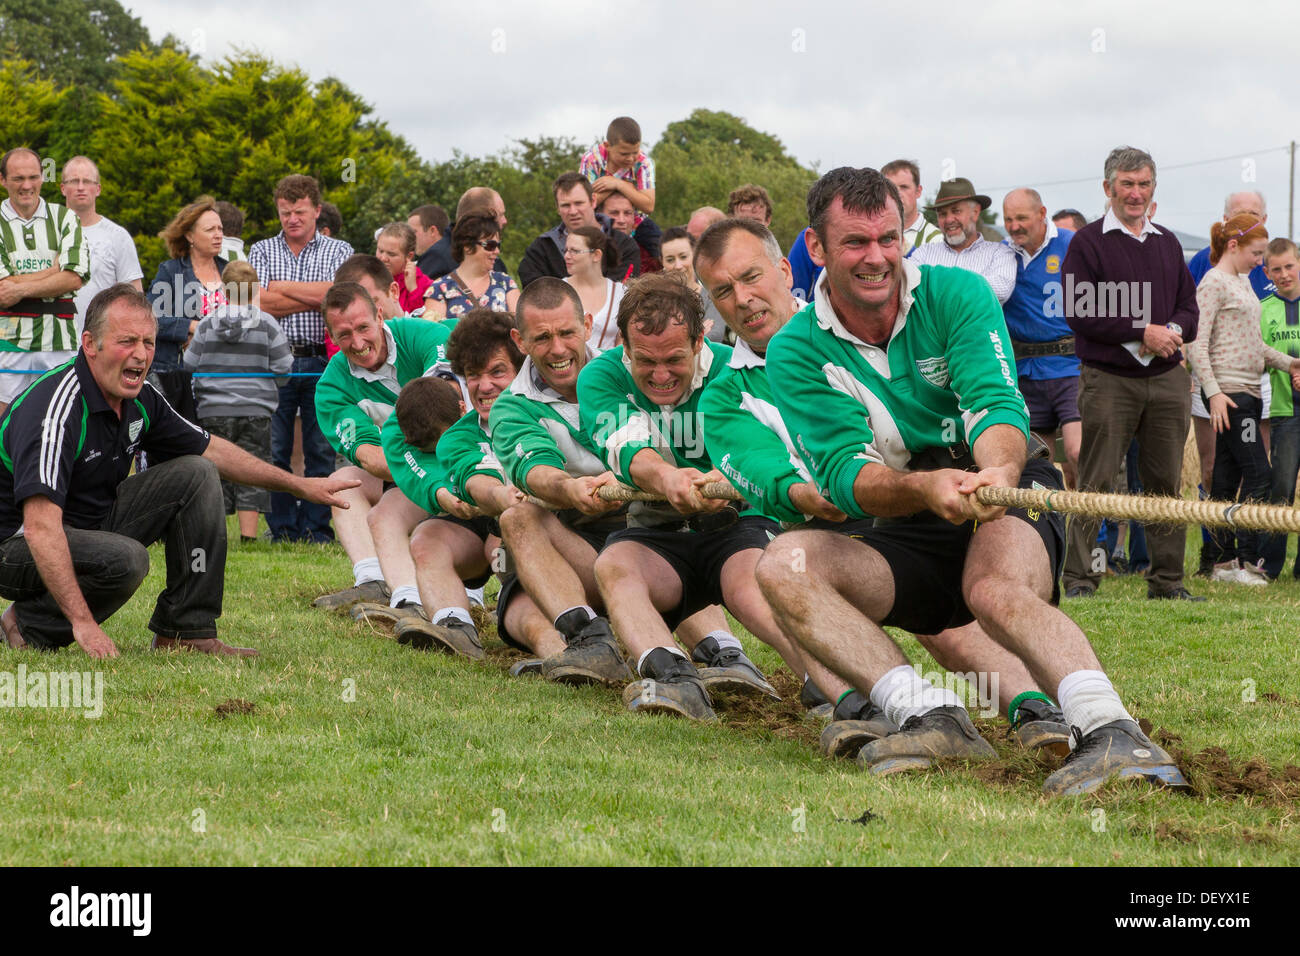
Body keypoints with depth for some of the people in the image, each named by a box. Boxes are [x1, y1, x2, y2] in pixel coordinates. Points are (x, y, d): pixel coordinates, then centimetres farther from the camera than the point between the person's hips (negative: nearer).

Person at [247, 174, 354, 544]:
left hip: (322, 362, -1)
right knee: (274, 450, 0)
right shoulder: (261, 251, 12)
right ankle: (281, 528, 7)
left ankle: (316, 528, 6)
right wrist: (317, 297, -5)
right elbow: (259, 302, -4)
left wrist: (284, 287, -3)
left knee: (322, 449, 0)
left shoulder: (338, 250, 10)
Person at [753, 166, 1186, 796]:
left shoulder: (957, 296, -6)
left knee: (998, 589, -37)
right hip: (900, 541, 3)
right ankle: (931, 719, -35)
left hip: (1008, 508, -3)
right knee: (784, 565, -24)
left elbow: (997, 406, -20)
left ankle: (1112, 734, -56)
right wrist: (924, 488, -41)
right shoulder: (796, 353, -5)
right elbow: (845, 475, -18)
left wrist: (1000, 470, -45)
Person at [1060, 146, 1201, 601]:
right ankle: (1079, 579, -3)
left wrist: (1172, 332, -6)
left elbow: (1189, 308, 17)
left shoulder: (1168, 243, 18)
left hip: (1167, 378, 5)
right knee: (1095, 483, -6)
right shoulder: (1087, 243, 0)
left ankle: (1167, 580, 10)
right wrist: (1143, 333, -13)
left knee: (1166, 482, 5)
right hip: (1108, 380, -5)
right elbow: (1080, 312, -10)